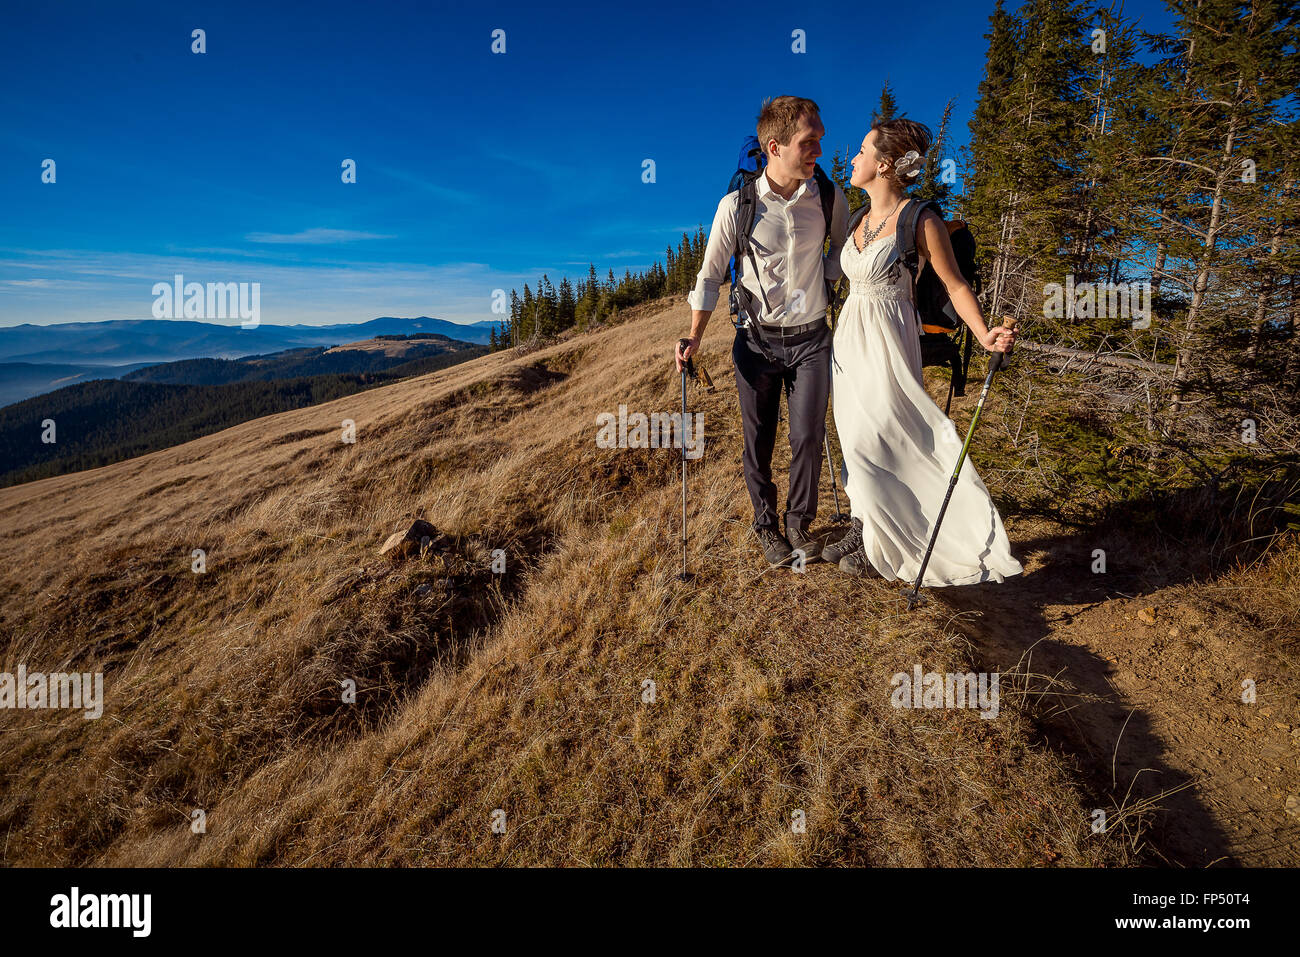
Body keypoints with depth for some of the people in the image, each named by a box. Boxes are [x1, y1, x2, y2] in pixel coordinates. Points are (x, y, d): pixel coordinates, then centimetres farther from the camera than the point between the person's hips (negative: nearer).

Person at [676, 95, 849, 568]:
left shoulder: (829, 196, -2)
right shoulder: (737, 205, -10)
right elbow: (711, 274, -2)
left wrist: (827, 277, 5)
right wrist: (695, 335, -7)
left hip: (811, 338, 2)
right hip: (758, 340, -1)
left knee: (808, 437, 3)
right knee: (759, 441, 7)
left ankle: (799, 523, 26)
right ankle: (767, 525, 28)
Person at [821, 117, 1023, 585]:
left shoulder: (920, 222, -11)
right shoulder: (861, 219, 9)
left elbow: (955, 286, -8)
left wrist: (983, 335, -21)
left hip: (887, 344, -7)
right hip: (850, 338, 7)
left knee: (872, 446, -4)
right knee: (858, 442, 11)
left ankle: (885, 545, 15)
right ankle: (864, 529, 26)